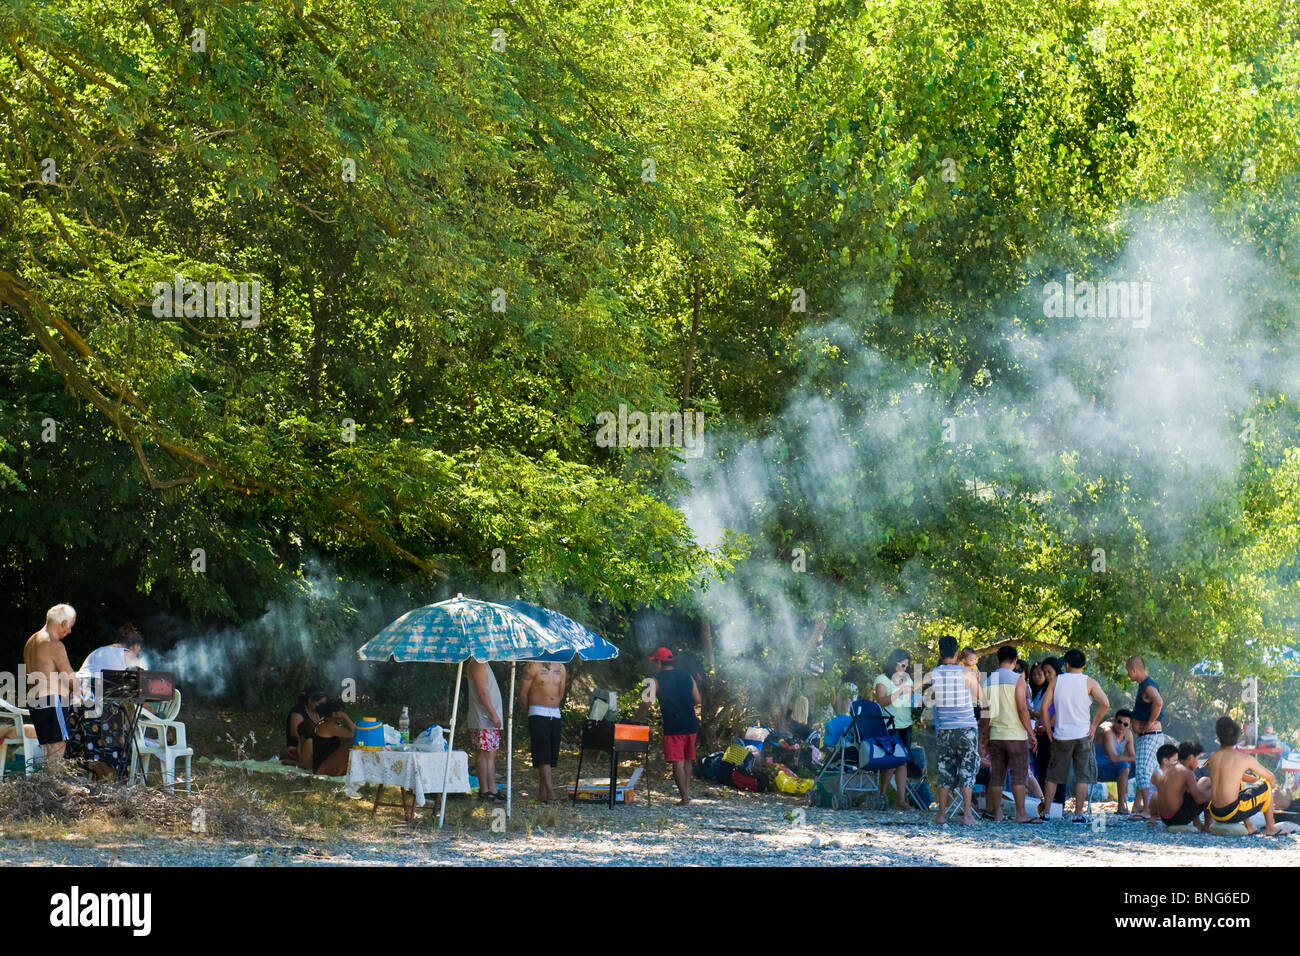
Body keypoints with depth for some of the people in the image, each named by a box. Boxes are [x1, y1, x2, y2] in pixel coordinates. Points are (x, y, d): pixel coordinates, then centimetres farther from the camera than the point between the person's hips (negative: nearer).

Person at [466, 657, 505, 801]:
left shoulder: (483, 664, 20)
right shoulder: (478, 665, -11)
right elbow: (482, 692, -18)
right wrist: (493, 714, -19)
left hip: (491, 720, 10)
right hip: (482, 719, -10)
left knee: (491, 754, 8)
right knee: (484, 754, -7)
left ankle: (492, 789, 8)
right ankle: (484, 791, -6)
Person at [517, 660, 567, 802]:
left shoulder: (560, 668, 12)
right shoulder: (533, 668, -5)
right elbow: (523, 693, -1)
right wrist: (529, 711, 10)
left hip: (555, 714, 6)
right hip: (538, 715, -6)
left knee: (552, 754, 6)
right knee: (543, 753, -14)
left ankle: (542, 791, 14)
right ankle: (549, 791, -21)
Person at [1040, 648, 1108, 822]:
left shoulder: (1057, 681, 3)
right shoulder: (1089, 682, -3)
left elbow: (1044, 706, -2)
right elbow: (1105, 704, -14)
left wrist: (1048, 729, 6)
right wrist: (1094, 725, -4)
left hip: (1061, 736, 2)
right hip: (1083, 735, -2)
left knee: (1053, 775, 12)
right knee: (1083, 776, 3)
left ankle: (1045, 811, 15)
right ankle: (1078, 814, -1)